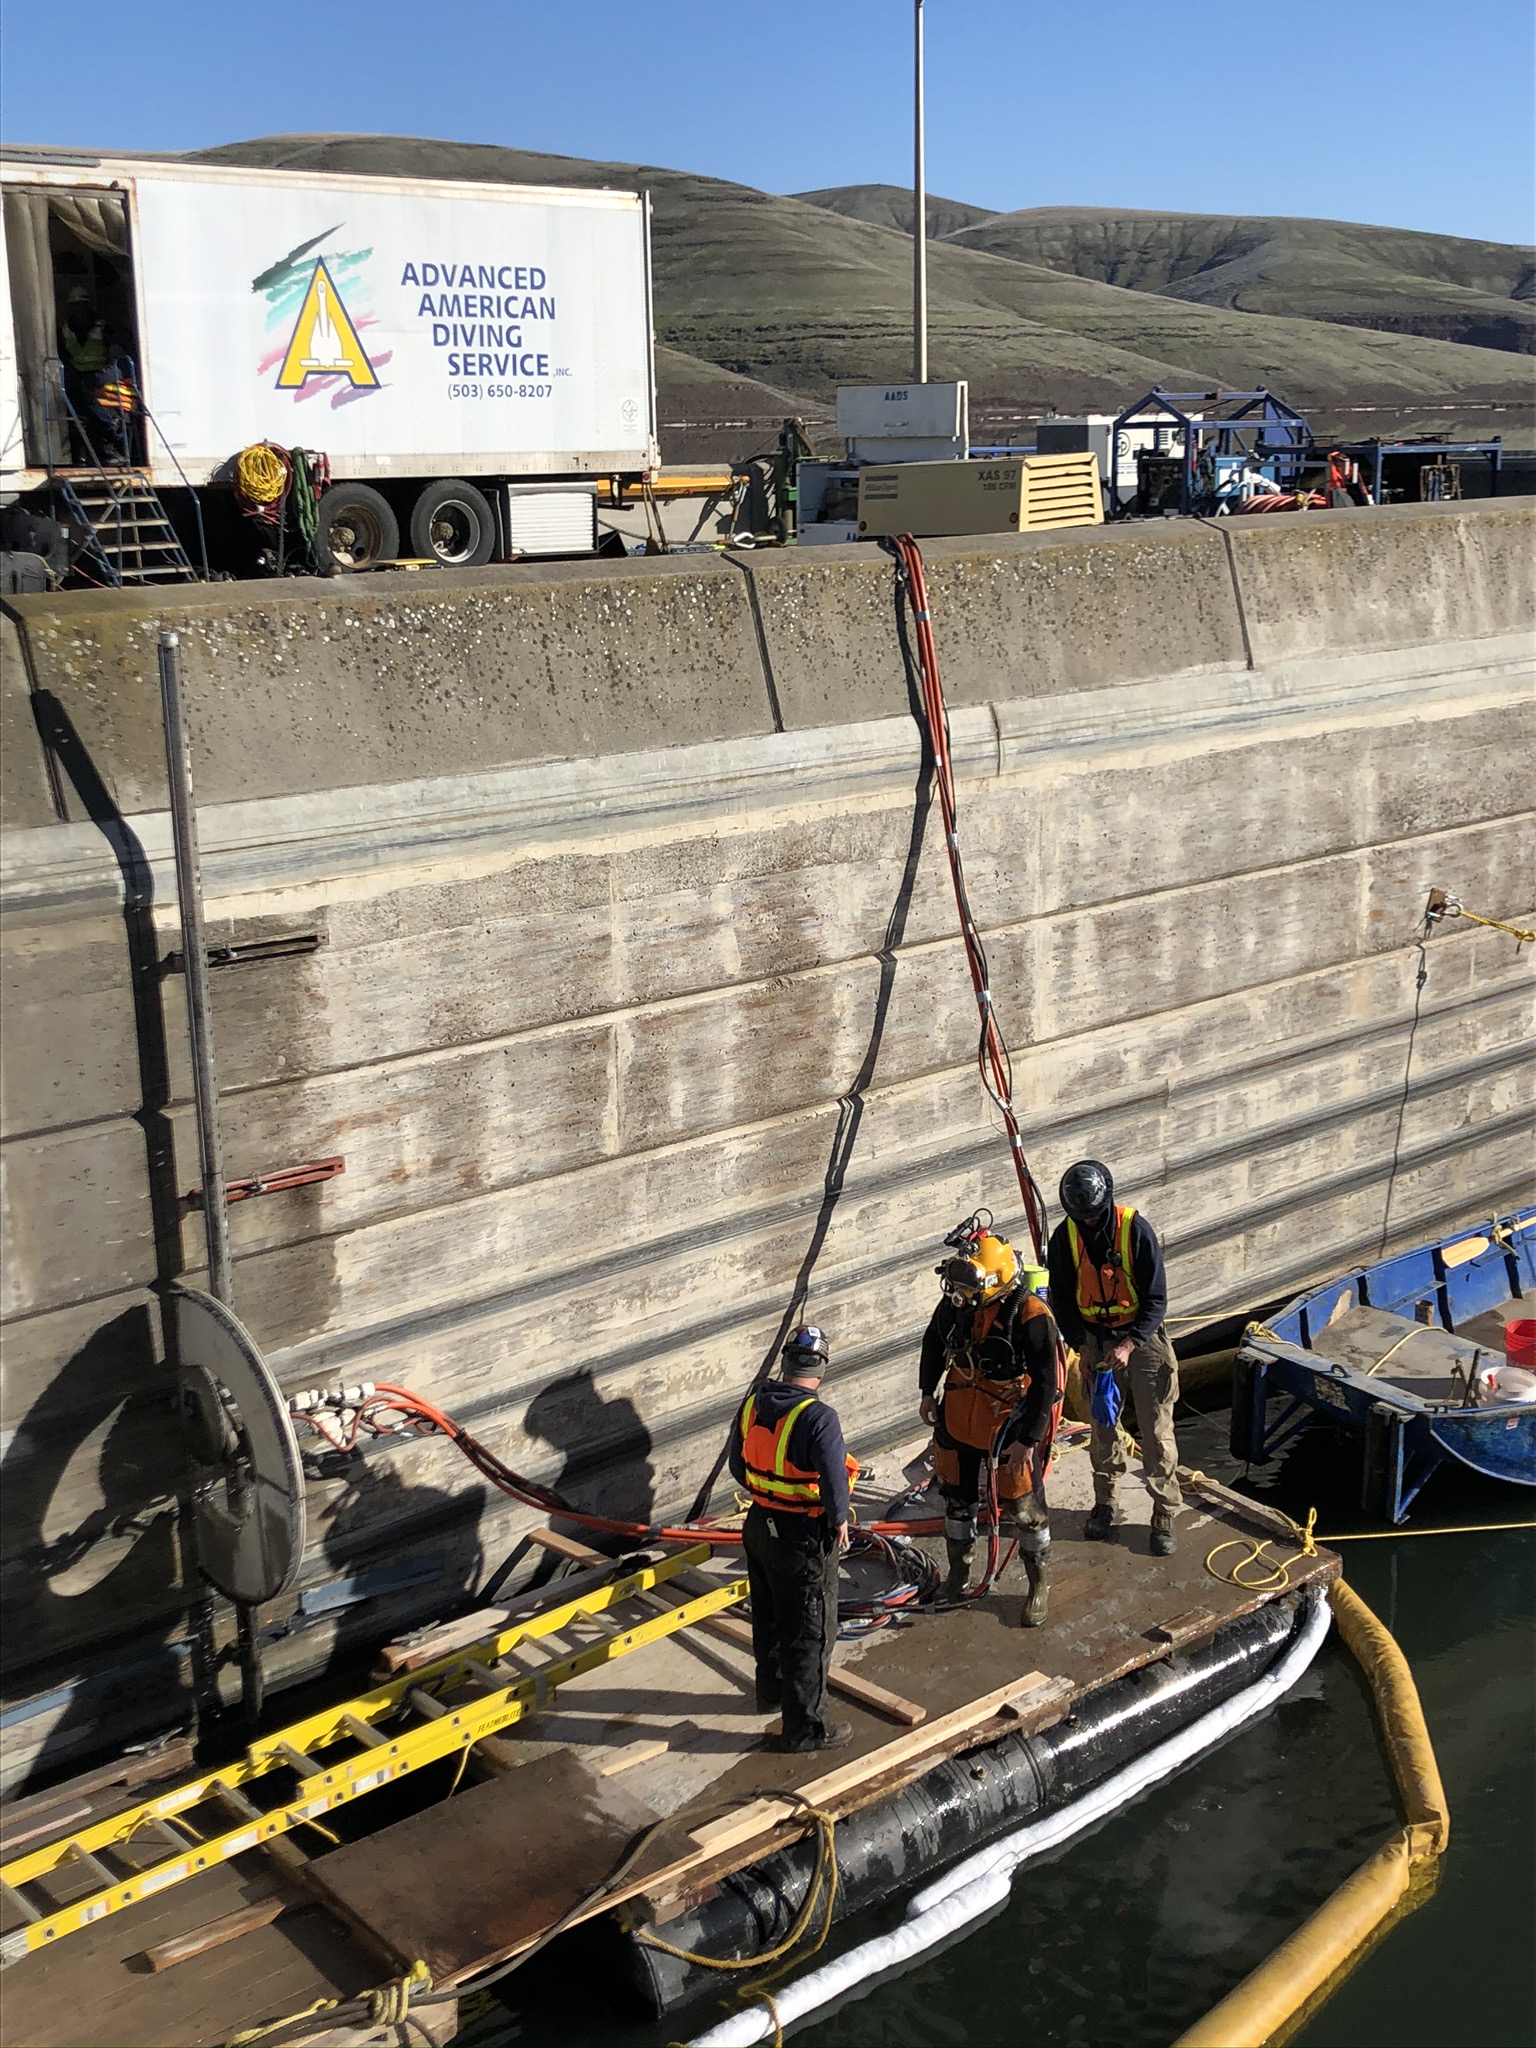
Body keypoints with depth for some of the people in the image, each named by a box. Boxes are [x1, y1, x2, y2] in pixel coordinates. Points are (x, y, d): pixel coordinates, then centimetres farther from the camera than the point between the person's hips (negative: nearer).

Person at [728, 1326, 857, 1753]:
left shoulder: (753, 1405, -4)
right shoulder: (818, 1418, -26)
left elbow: (738, 1465, 8)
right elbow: (834, 1482, -24)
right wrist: (839, 1522, -6)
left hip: (759, 1526, 7)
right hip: (804, 1537, -7)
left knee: (768, 1618, 25)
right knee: (810, 1633, 6)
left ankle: (772, 1692, 44)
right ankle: (805, 1726, 15)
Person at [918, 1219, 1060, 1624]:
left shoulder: (1030, 1317, -26)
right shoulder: (957, 1300, -10)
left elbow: (1044, 1384, -20)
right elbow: (934, 1340, 11)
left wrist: (1029, 1439, -19)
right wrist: (927, 1391, 12)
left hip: (1007, 1423, -5)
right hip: (957, 1416, 5)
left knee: (1023, 1506, 5)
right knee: (956, 1495, 18)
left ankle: (1040, 1584, 25)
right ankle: (958, 1571, 38)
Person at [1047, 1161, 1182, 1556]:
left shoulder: (1136, 1230, -18)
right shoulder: (1064, 1237, -8)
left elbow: (1156, 1298, -15)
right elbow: (1062, 1300, 0)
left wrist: (1129, 1345, -24)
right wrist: (1082, 1346, -11)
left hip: (1142, 1338, -3)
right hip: (1095, 1340, 3)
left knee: (1156, 1431, -2)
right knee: (1102, 1426, 11)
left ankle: (1164, 1515, 8)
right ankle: (1105, 1504, 27)